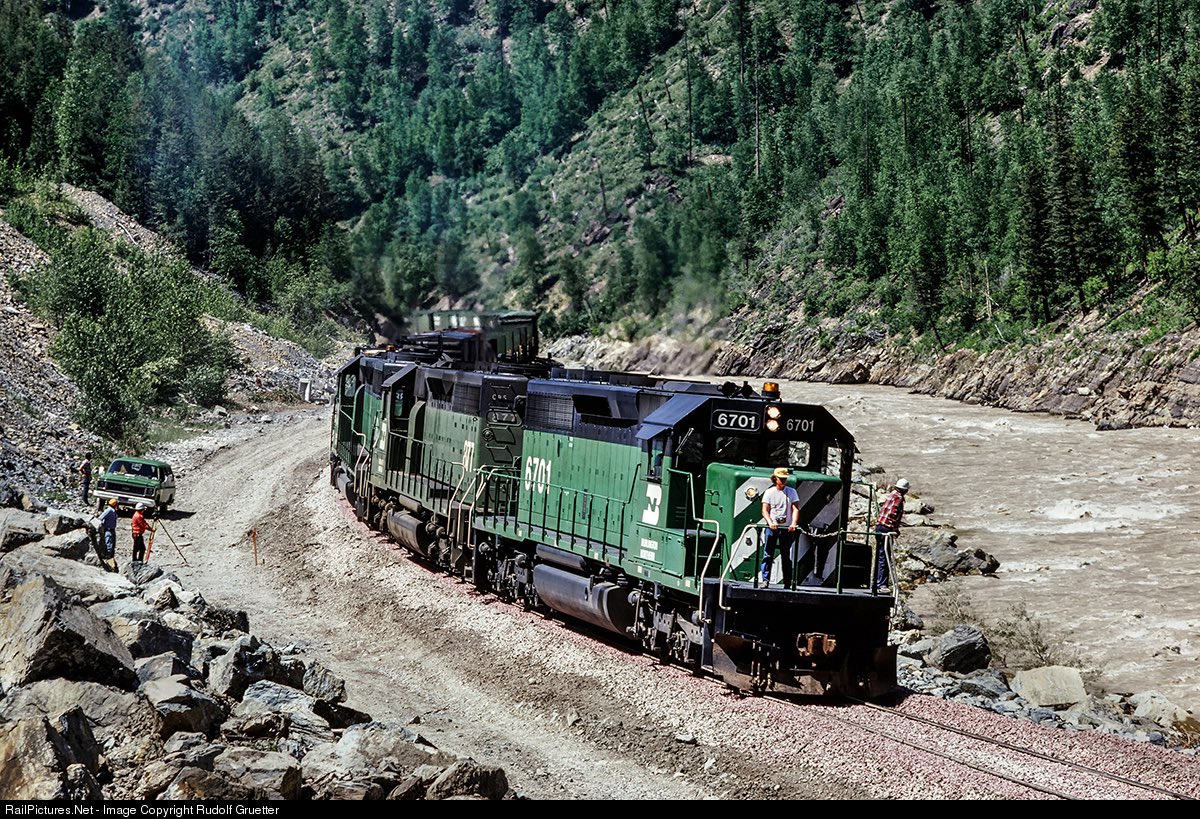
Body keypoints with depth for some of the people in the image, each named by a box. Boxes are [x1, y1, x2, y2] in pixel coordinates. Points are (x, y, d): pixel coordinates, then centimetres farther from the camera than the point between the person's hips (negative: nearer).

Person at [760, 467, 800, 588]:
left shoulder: (792, 492, 8)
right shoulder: (769, 492, 6)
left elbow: (796, 509, 0)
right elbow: (765, 511, 0)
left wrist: (793, 524, -16)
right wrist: (770, 523, -18)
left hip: (787, 528, 1)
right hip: (772, 527, -1)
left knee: (786, 556, 4)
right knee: (768, 555, -6)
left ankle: (788, 583, 6)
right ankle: (765, 580, -6)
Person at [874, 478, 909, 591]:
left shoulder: (890, 495, 16)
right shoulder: (898, 498, -10)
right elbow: (893, 514, -19)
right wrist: (896, 529, -13)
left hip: (879, 527, 9)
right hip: (887, 529, -9)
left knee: (879, 556, 15)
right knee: (884, 557, -9)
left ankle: (876, 583, 21)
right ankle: (881, 584, -11)